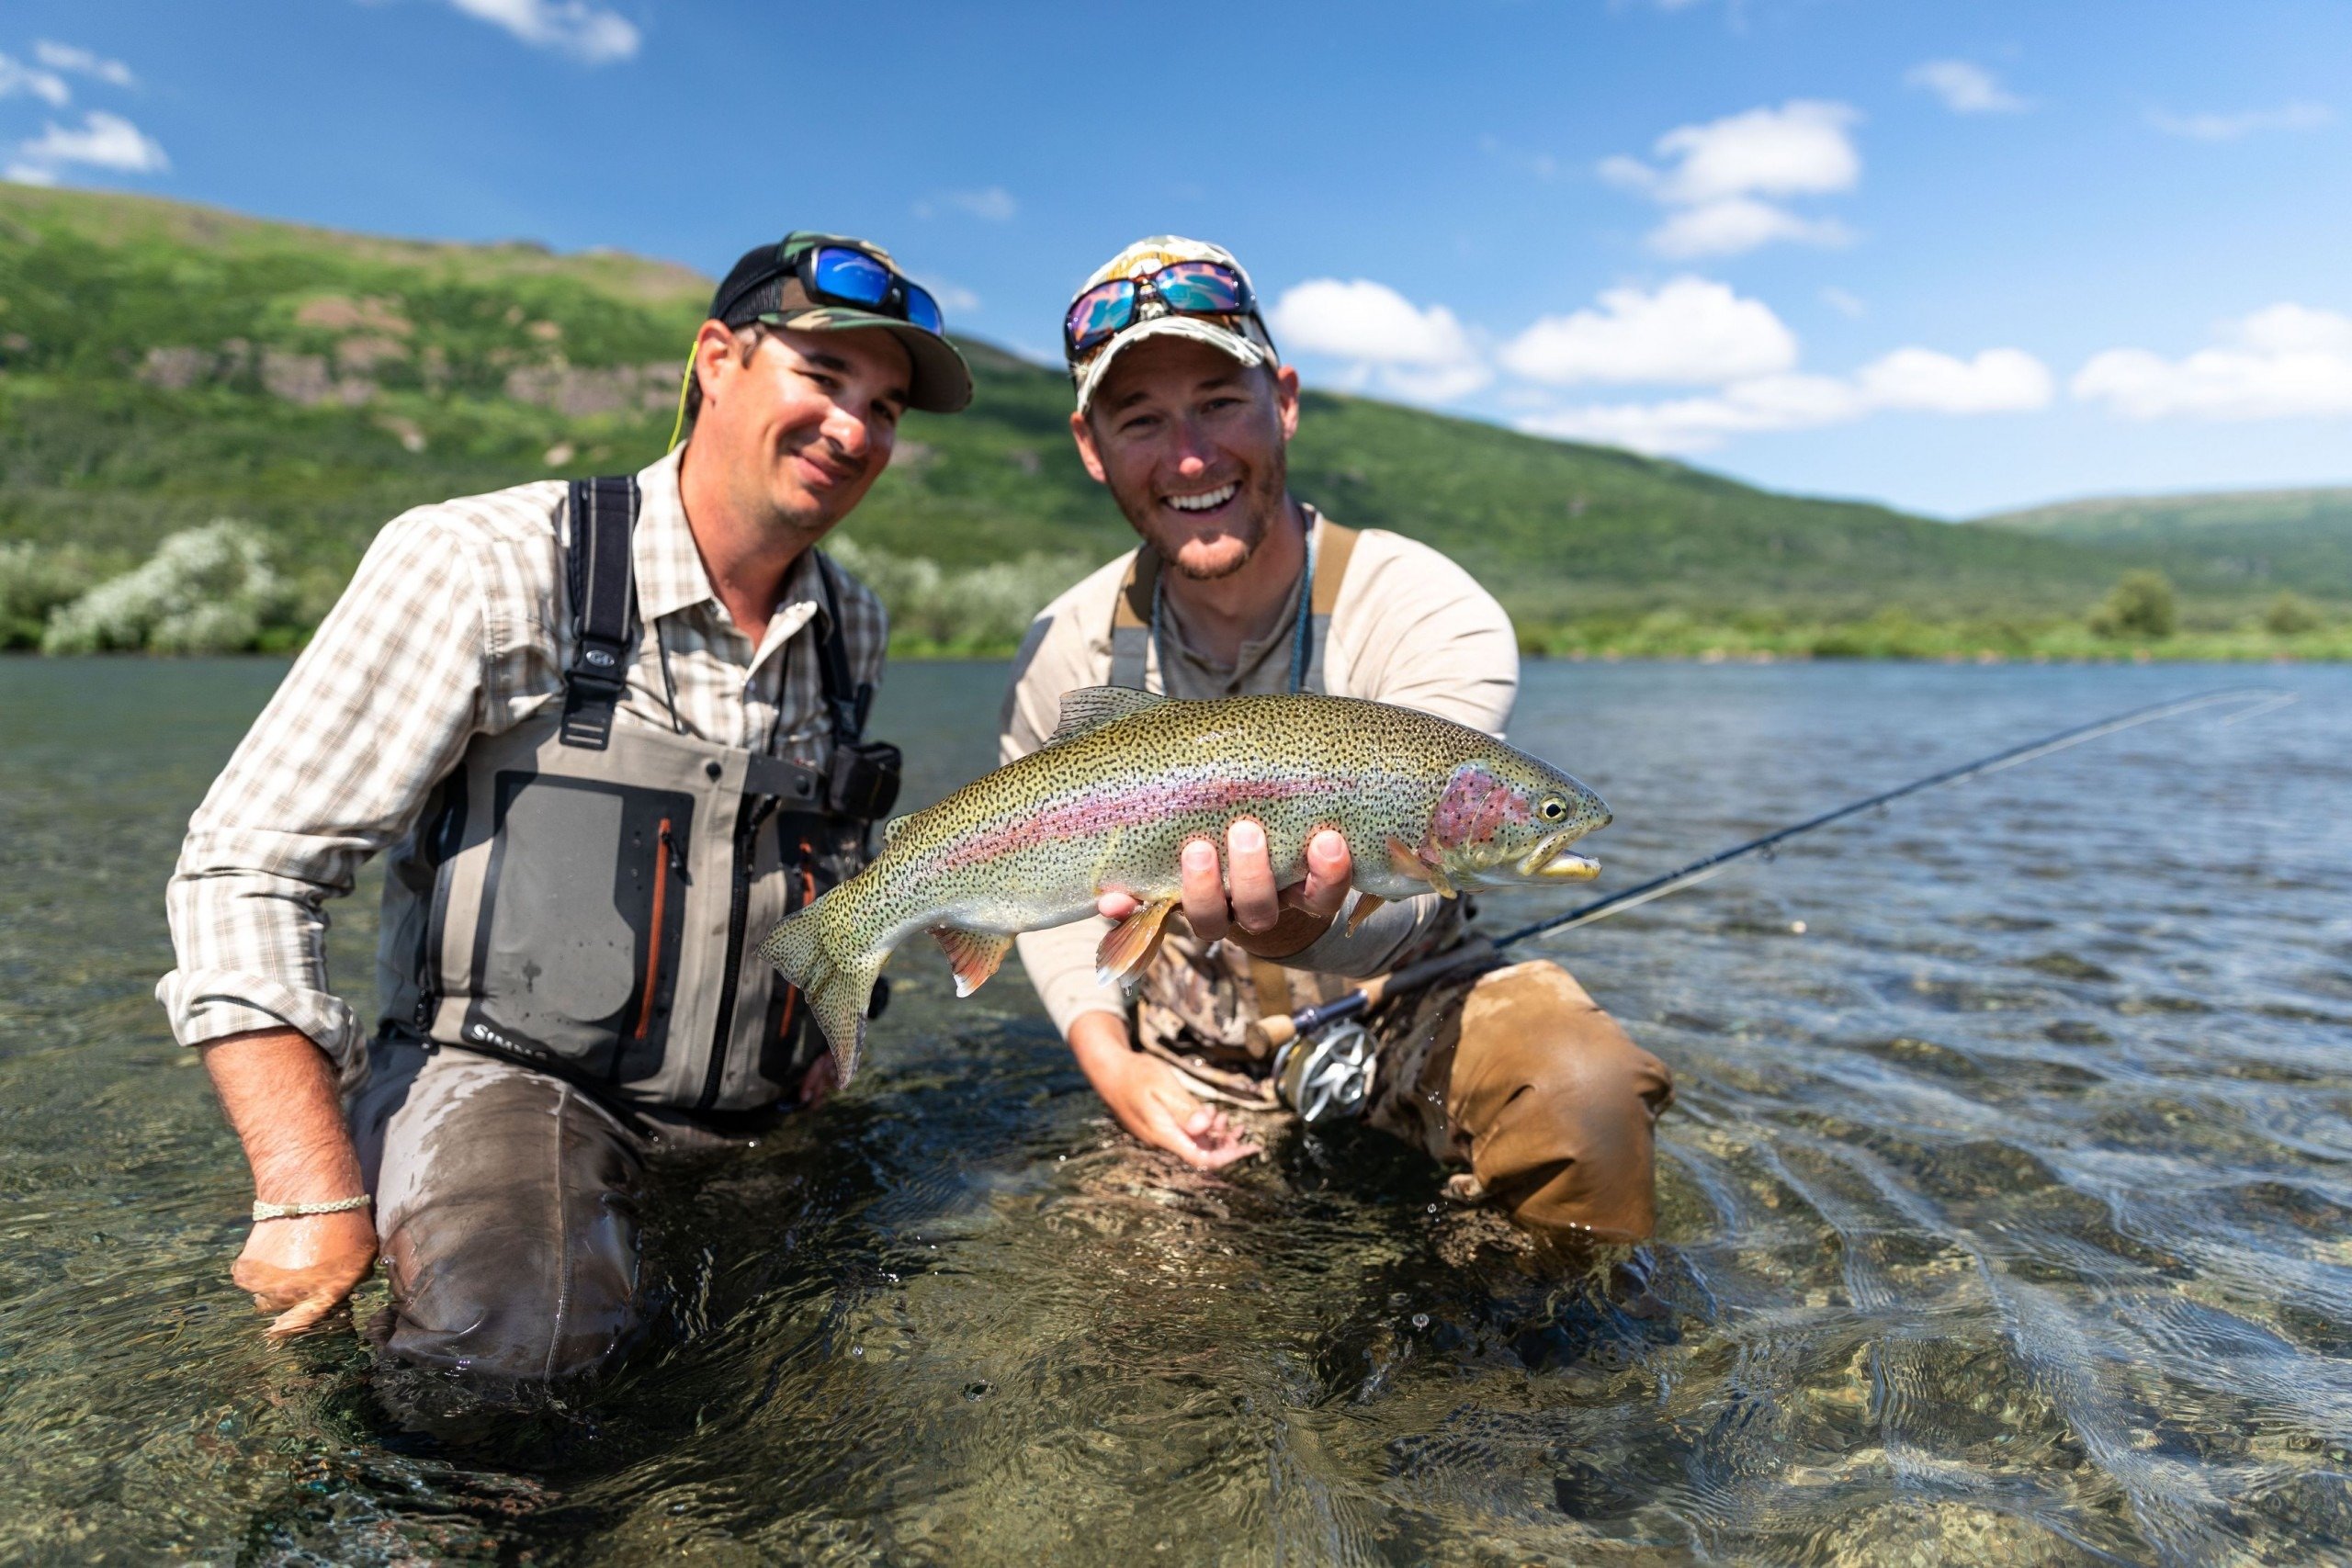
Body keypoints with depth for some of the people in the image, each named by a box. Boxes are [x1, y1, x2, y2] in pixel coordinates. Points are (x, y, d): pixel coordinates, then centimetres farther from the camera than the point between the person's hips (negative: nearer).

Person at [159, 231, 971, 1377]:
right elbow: (245, 869, -11)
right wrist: (314, 1197, -17)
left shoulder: (853, 628, 8)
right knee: (524, 1335, -32)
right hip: (501, 1081, -6)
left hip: (748, 1126, 6)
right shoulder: (483, 565, -10)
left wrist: (821, 1034, 12)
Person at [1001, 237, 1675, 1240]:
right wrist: (1109, 1061, -11)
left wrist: (1306, 925, -55)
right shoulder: (1066, 653, -11)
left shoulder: (1436, 617, -21)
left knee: (1577, 1090, -28)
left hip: (1399, 1019, -2)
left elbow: (1405, 897, -31)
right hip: (1187, 1063, 3)